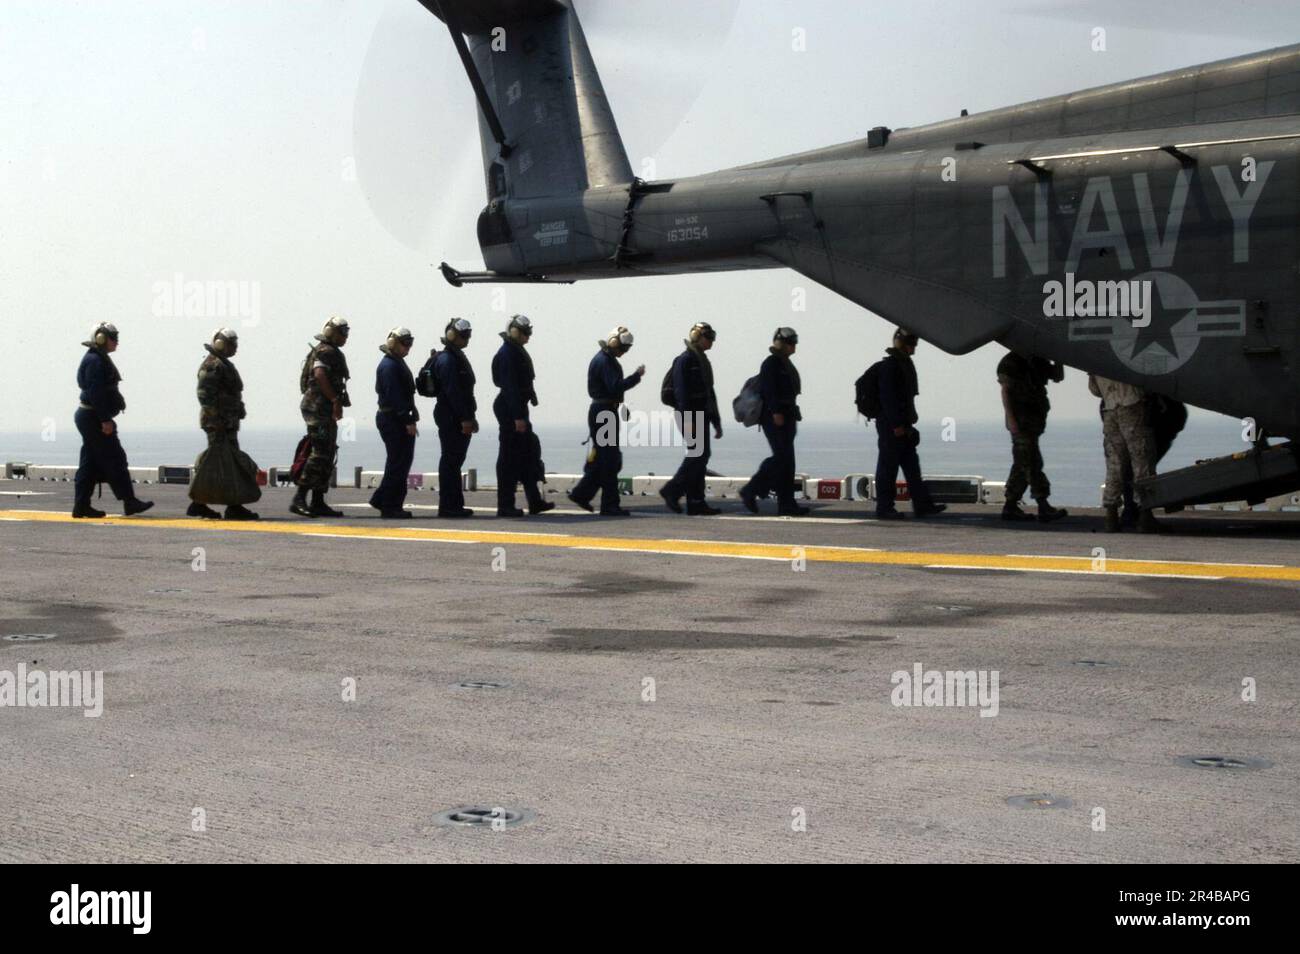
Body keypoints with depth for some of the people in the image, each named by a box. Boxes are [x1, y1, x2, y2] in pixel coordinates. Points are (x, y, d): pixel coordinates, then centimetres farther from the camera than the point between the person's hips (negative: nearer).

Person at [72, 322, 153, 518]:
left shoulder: (99, 359, 19)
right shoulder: (95, 360, -15)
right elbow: (95, 392, -22)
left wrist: (105, 419, 21)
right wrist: (105, 420, -23)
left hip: (87, 417, 11)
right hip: (93, 417, -11)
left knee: (90, 463, 10)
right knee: (114, 460, -8)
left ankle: (81, 505, 10)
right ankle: (129, 502, -6)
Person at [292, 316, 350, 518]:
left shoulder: (332, 352, 22)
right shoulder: (326, 351, -10)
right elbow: (320, 375, -27)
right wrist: (336, 400, -28)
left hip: (325, 410, 11)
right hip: (319, 408, -11)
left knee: (327, 456, 11)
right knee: (320, 454, -15)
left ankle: (318, 503, 12)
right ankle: (299, 499, -18)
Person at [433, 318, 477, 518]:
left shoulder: (458, 357, 18)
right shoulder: (447, 360, -14)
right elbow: (452, 391, -21)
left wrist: (470, 417, 20)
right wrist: (465, 419, -23)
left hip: (459, 418, 10)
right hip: (450, 418, -10)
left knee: (455, 460, 12)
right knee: (451, 460, -6)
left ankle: (455, 505, 17)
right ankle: (447, 506, -3)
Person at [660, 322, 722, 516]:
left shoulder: (703, 360, 19)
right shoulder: (684, 360, -9)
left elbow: (709, 392, 23)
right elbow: (680, 392, -17)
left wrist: (716, 421, 21)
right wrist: (687, 420, -24)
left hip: (702, 416, 9)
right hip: (690, 416, -9)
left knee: (699, 456, 6)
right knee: (698, 454, -14)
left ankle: (696, 503, 6)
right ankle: (672, 491, -6)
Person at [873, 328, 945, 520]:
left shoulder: (905, 363, 17)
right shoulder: (890, 365, -13)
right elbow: (887, 396, -20)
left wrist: (908, 424, 19)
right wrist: (896, 424, -22)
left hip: (902, 426, 10)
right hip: (891, 426, -10)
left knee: (912, 466, 9)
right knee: (888, 467, -5)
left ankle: (922, 504, 12)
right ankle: (884, 508, 0)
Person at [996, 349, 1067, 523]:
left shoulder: (1039, 362, 16)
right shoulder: (1011, 361, -5)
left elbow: (1058, 377, 17)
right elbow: (1005, 390, -9)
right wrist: (1010, 418, -17)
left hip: (1035, 419, 8)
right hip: (1021, 421, -8)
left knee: (1023, 464, 9)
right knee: (1032, 462, -12)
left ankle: (1010, 507, 13)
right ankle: (1044, 508, -17)